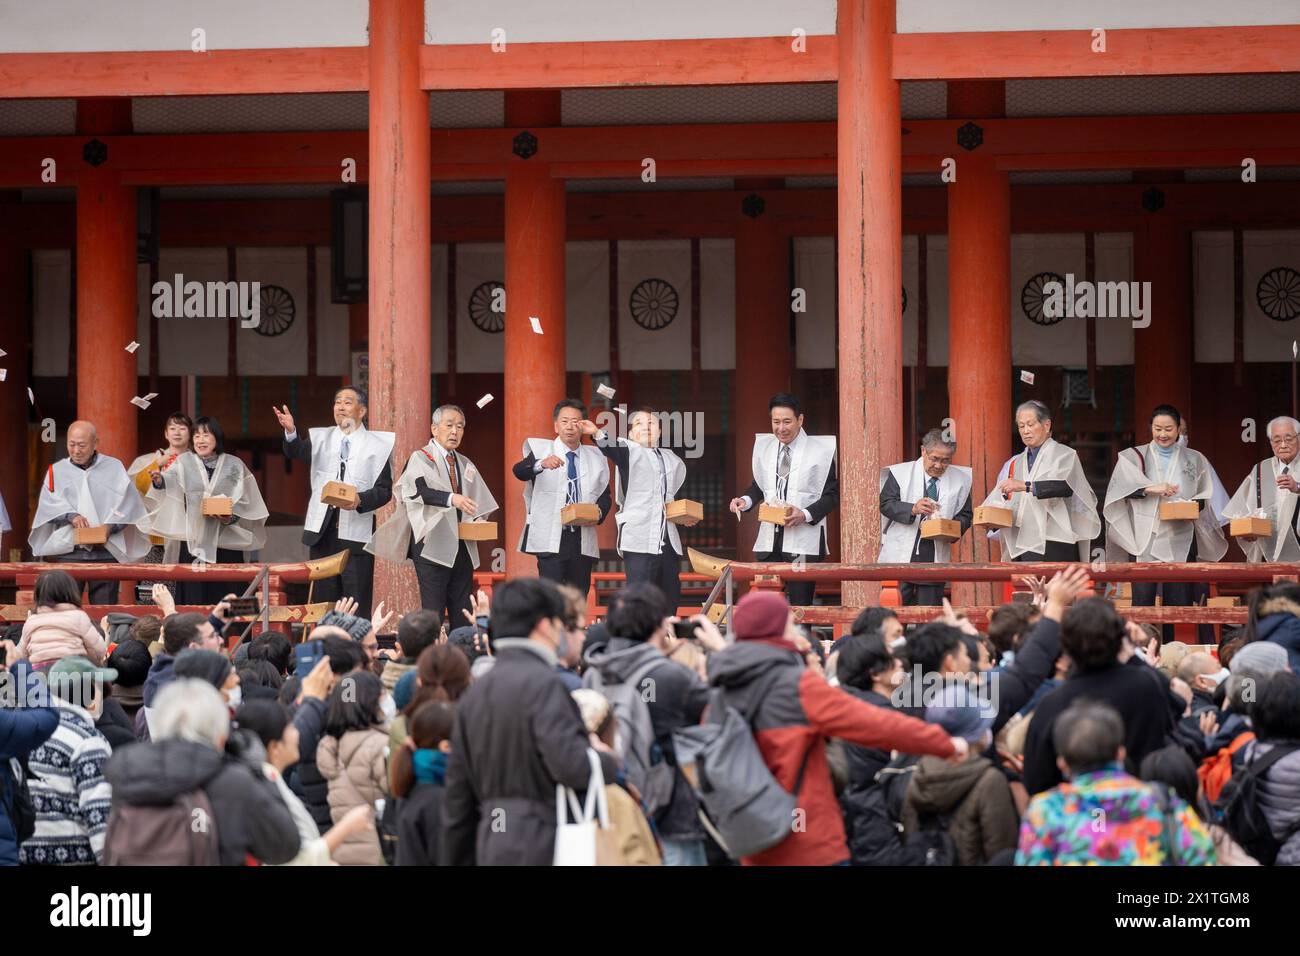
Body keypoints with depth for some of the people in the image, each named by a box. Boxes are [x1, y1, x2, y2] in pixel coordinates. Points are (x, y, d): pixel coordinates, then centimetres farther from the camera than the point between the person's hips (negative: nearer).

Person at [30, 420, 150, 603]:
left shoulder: (114, 468, 10)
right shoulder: (57, 471, 13)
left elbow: (127, 503, 2)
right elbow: (48, 504, 1)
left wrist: (110, 526, -14)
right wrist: (70, 516, -17)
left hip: (106, 550, -1)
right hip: (68, 551, 1)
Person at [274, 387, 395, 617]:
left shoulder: (377, 445, 2)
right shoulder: (322, 439, 10)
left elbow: (384, 490, -2)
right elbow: (296, 452, -9)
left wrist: (360, 500, -20)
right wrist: (291, 432, -30)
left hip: (356, 532, -3)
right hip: (323, 530, 3)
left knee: (357, 606, -3)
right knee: (324, 600, 8)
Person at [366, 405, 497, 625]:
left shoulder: (466, 465, 18)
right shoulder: (420, 459, -1)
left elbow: (481, 503, 21)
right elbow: (419, 490, -19)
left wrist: (478, 520, -2)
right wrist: (451, 498, -34)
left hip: (462, 547, 6)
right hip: (432, 544, -6)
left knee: (463, 612, 5)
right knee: (433, 613, -10)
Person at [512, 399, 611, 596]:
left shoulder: (595, 457, 14)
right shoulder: (541, 450, 1)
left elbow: (604, 495, 16)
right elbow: (519, 471, -18)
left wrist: (598, 512, -7)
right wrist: (541, 464, -40)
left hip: (583, 540, 4)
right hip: (550, 540, -4)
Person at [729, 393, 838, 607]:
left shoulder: (820, 451, -4)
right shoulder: (764, 448, 12)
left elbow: (832, 494, -4)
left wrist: (806, 515, -17)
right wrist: (745, 501, 0)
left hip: (803, 542, -5)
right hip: (769, 540, 5)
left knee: (800, 605, -5)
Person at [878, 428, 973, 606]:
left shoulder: (960, 481, 7)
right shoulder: (900, 473, 1)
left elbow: (965, 515, 10)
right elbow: (885, 503, -6)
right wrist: (912, 509, -24)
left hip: (935, 559, 2)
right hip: (900, 556, -2)